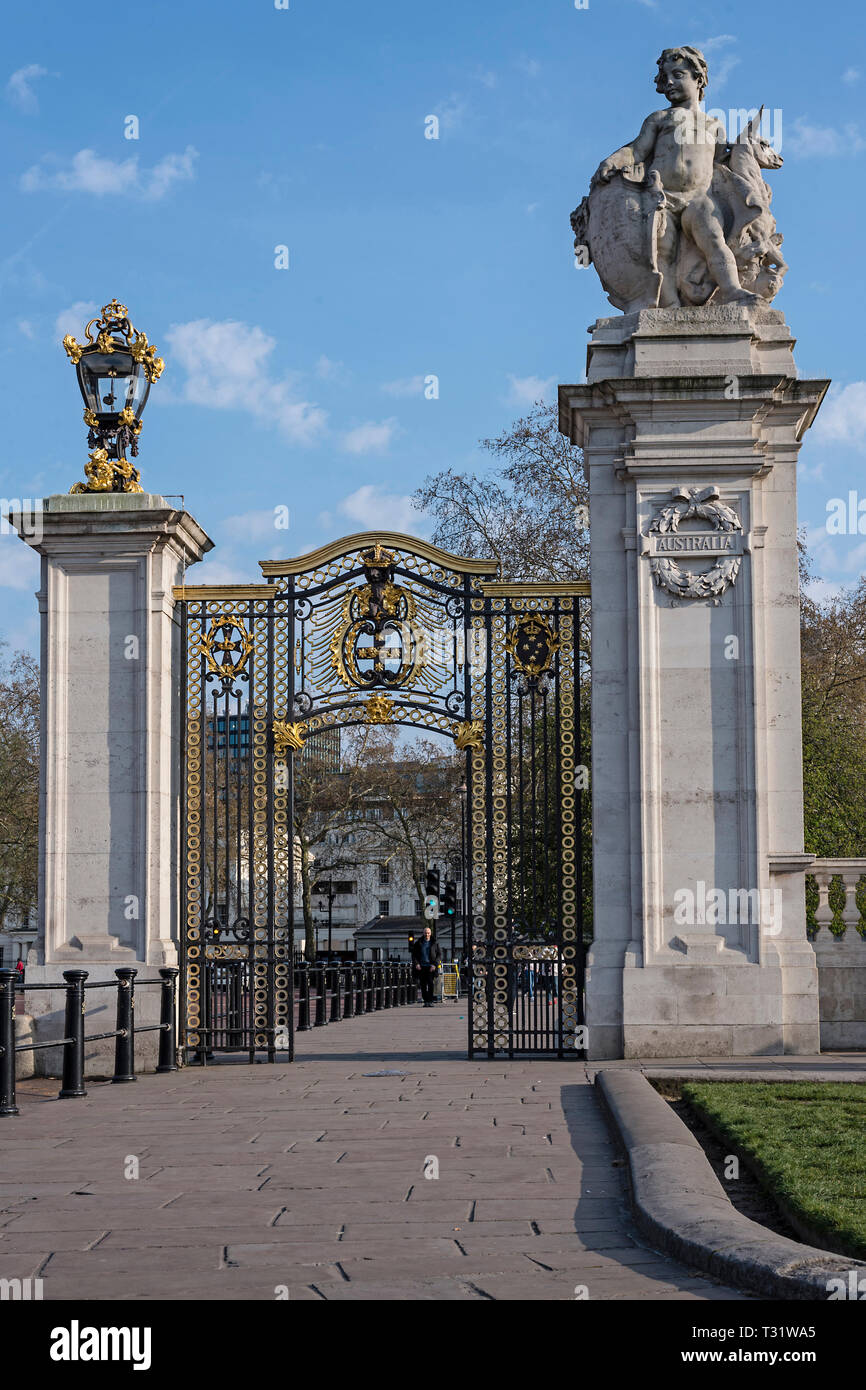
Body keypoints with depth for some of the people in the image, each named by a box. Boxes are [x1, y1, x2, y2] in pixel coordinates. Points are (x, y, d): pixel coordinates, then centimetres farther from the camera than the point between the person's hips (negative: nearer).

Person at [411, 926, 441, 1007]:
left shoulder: (434, 943, 7)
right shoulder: (418, 943, 11)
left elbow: (439, 955, 6)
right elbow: (414, 954, 11)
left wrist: (435, 964, -7)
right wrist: (416, 963, -5)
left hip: (430, 967, -2)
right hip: (421, 967, 2)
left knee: (430, 983, -13)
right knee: (423, 985, 0)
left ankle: (430, 1001, -11)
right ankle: (425, 1001, 7)